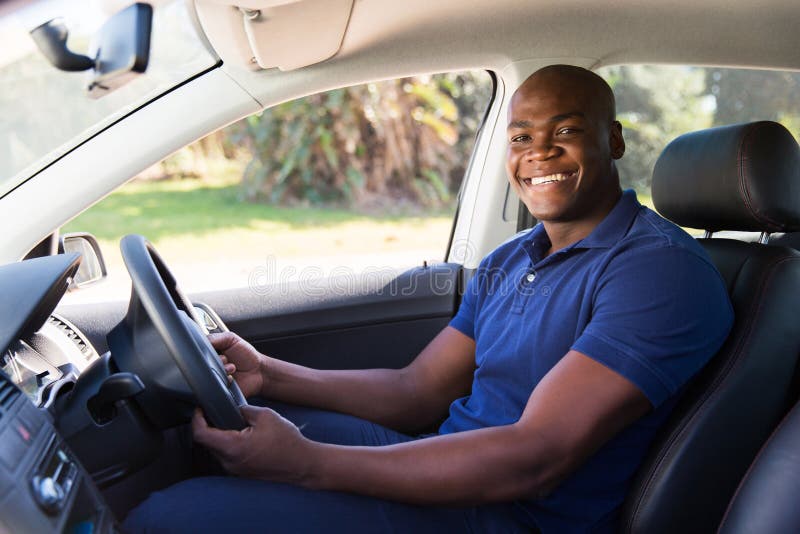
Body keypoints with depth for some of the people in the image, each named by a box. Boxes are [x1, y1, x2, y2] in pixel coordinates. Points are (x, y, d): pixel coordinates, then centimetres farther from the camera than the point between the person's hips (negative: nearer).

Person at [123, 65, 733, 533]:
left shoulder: (661, 269, -16)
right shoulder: (506, 263, 12)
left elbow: (534, 458, -25)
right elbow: (417, 392, 11)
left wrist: (306, 463, -29)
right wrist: (270, 374, -2)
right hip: (450, 466, 8)